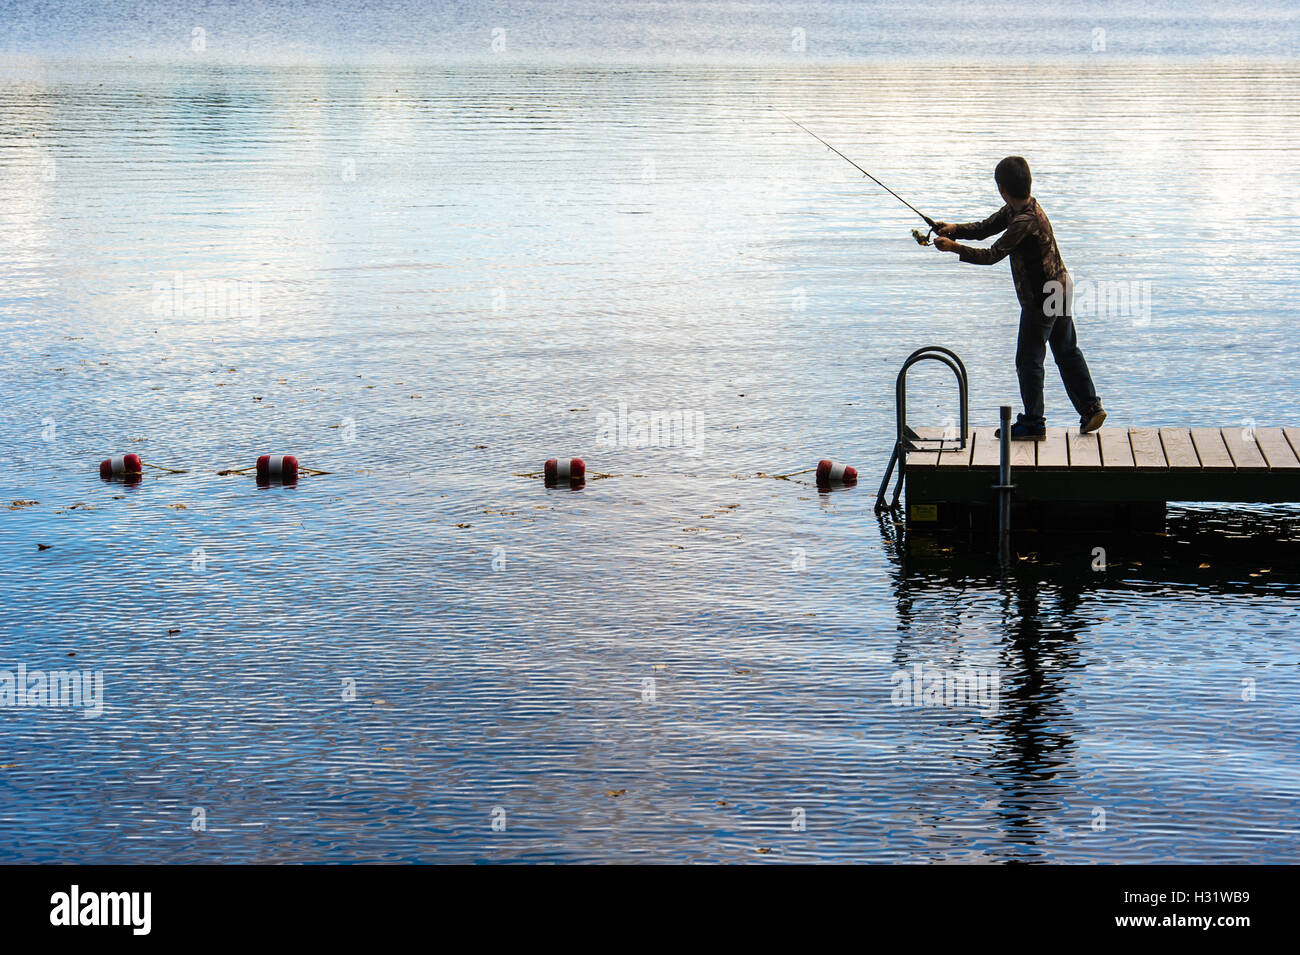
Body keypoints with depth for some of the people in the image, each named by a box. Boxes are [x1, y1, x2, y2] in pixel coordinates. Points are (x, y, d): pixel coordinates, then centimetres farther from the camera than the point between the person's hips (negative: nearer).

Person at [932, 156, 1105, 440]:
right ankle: (1091, 409, 25)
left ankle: (1033, 424, 10)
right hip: (1059, 289, 10)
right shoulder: (1016, 209, 5)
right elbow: (986, 228, 12)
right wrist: (955, 229, -3)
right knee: (1067, 352, 18)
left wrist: (954, 247, -16)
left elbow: (992, 255, -24)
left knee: (1029, 360, 1)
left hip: (1041, 299, -10)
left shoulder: (1026, 221, -25)